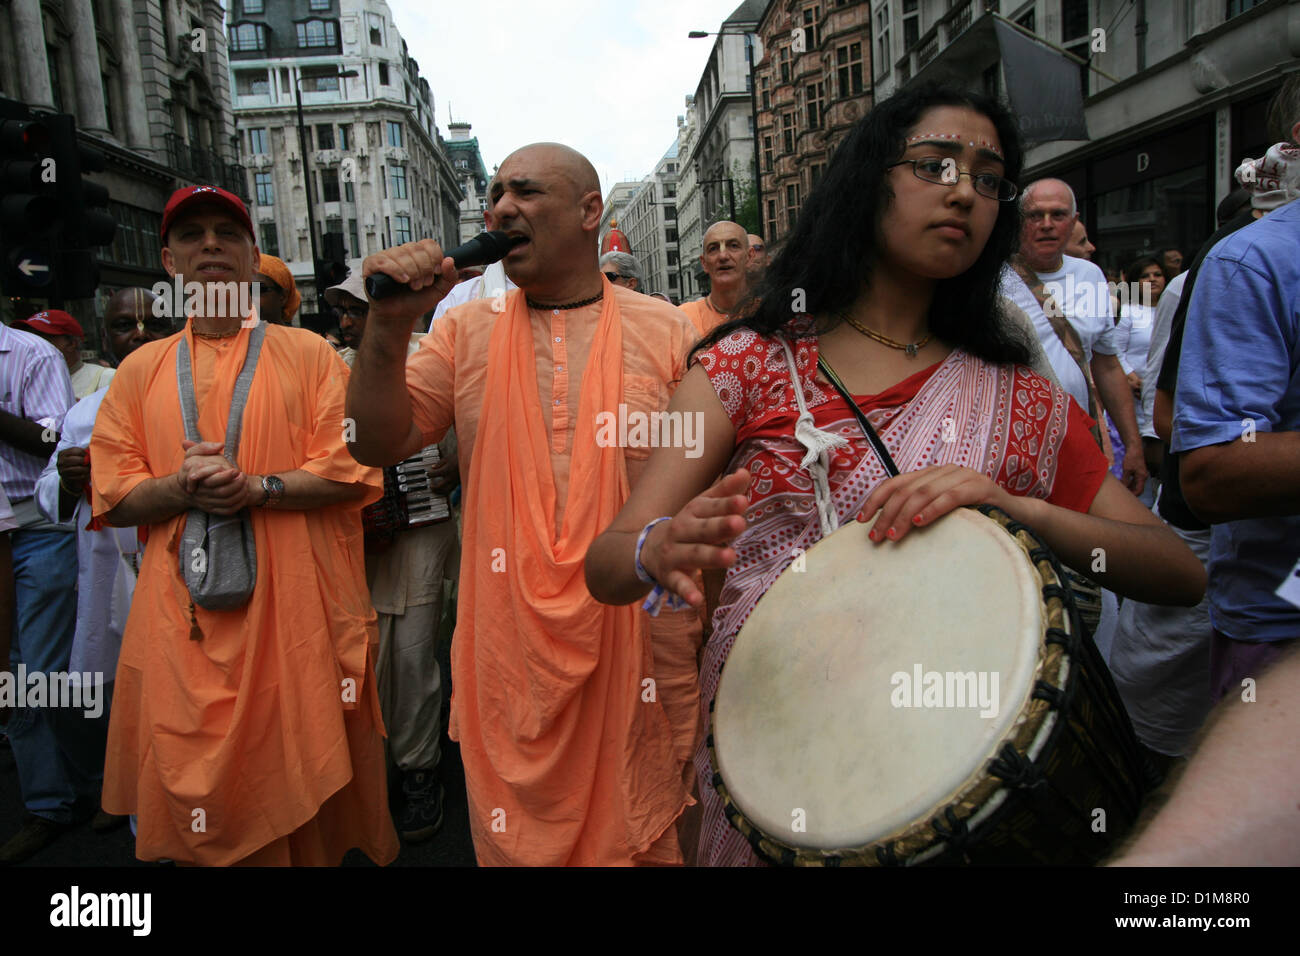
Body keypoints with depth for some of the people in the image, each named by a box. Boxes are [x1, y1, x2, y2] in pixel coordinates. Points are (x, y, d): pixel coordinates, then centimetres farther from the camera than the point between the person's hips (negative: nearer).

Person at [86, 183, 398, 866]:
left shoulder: (308, 355, 5)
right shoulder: (142, 368, 12)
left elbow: (353, 472, -4)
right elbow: (111, 496, 8)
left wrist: (254, 487, -16)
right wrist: (182, 488, -12)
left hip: (293, 606, -2)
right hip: (185, 617, 2)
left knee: (306, 772, 6)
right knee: (196, 781, 8)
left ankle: (317, 854, 29)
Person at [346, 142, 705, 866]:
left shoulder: (667, 333, -1)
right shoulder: (466, 331, 4)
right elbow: (378, 444, -1)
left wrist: (712, 642, -1)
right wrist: (390, 326, -16)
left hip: (640, 656, -1)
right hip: (511, 657, 2)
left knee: (647, 835, 13)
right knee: (517, 836, 15)